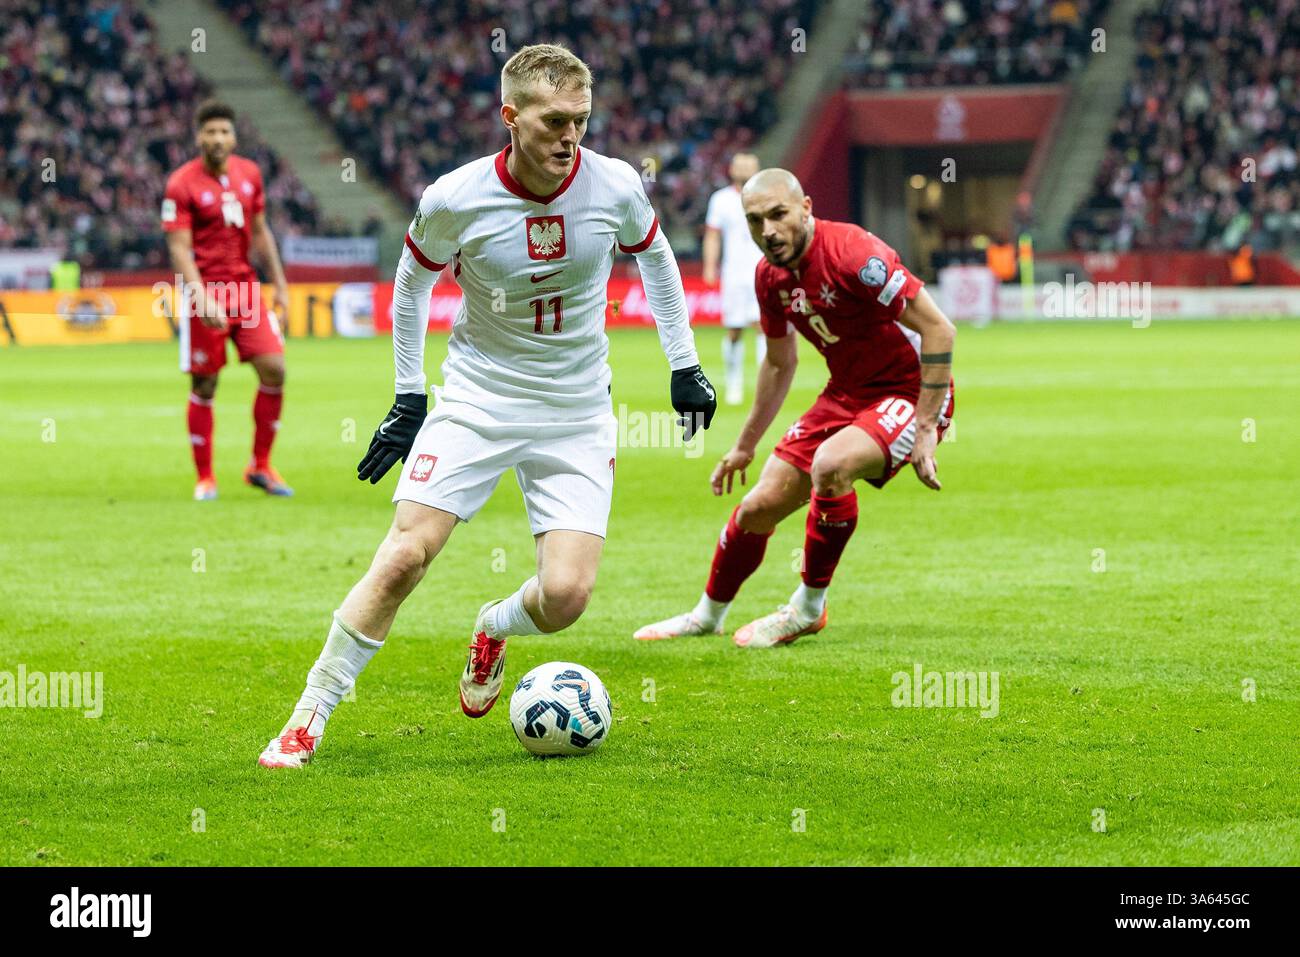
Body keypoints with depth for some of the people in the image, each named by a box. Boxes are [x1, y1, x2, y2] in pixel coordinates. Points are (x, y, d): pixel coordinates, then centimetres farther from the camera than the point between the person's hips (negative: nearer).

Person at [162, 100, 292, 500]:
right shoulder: (181, 185, -10)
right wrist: (202, 298, -24)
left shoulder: (249, 173, 7)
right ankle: (205, 479, 11)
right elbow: (179, 248, -14)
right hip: (204, 292, -5)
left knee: (274, 369, -5)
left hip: (246, 287, 5)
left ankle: (260, 467, 9)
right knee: (204, 387, 0)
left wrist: (279, 283, 12)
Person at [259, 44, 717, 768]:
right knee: (403, 557, -15)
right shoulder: (456, 199, -15)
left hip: (578, 415, 1)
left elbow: (655, 255, 11)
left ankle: (495, 629, 26)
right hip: (477, 400, -1)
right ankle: (310, 715, -1)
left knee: (566, 596, -11)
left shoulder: (615, 186, -11)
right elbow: (413, 280, 5)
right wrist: (409, 397, 5)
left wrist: (684, 366, 11)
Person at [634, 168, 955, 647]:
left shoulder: (852, 253, -25)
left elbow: (939, 328, -25)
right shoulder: (770, 275, 0)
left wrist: (925, 429, -25)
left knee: (829, 464, -34)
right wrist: (745, 445, 24)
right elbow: (780, 363, 18)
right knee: (758, 508, 4)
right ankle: (706, 616, 31)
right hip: (847, 392, 7)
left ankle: (808, 608, -12)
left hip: (909, 391, -7)